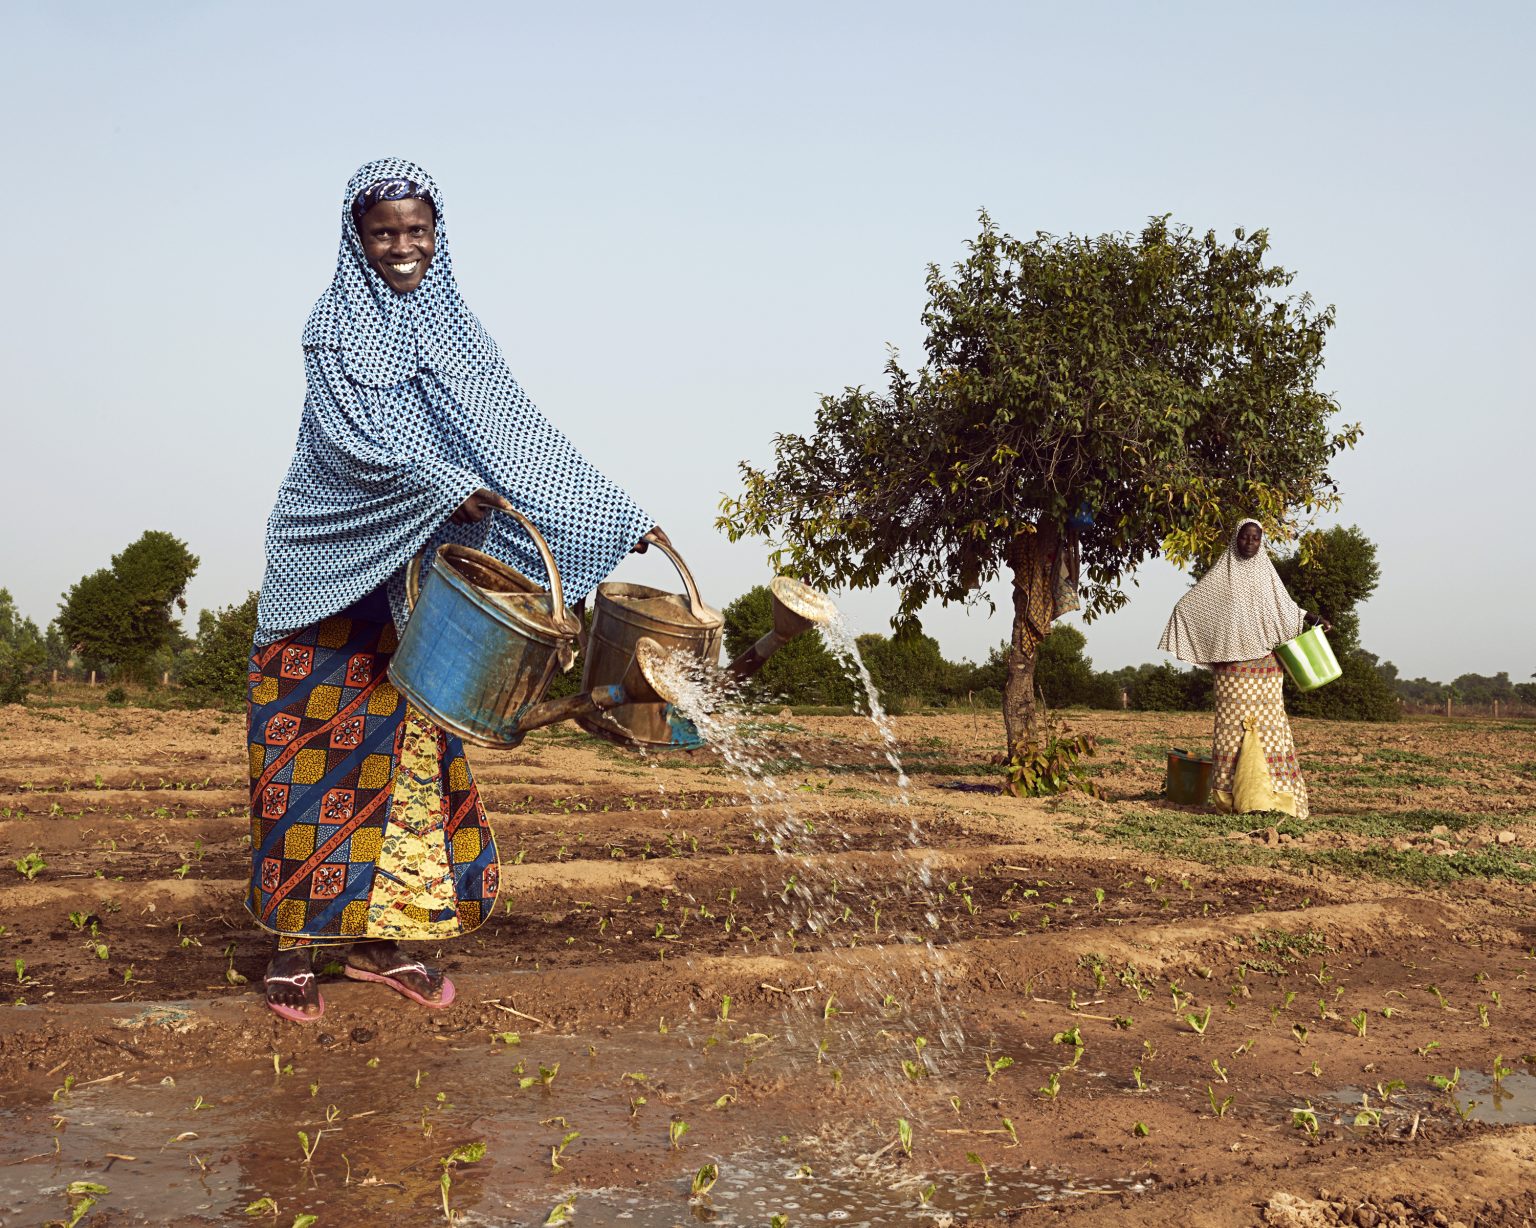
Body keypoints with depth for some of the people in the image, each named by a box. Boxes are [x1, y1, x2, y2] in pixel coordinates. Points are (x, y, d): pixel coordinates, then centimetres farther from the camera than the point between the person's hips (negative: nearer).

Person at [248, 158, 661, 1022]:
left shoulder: (456, 333, 10)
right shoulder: (336, 324, -3)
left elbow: (525, 438, 4)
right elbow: (351, 432, -18)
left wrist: (621, 519, -3)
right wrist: (444, 483, -34)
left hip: (415, 571, 4)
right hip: (331, 562, -4)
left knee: (407, 741, 4)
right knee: (318, 740, -2)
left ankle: (383, 935, 14)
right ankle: (296, 939, 8)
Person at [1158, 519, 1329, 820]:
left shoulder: (1267, 574, 12)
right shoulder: (1221, 575, 7)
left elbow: (1287, 607, 22)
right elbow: (1188, 604, 10)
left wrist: (1313, 619, 10)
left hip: (1265, 664, 2)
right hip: (1232, 665, -1)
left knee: (1267, 723, -3)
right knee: (1233, 724, -4)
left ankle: (1271, 792, -2)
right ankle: (1230, 793, -2)